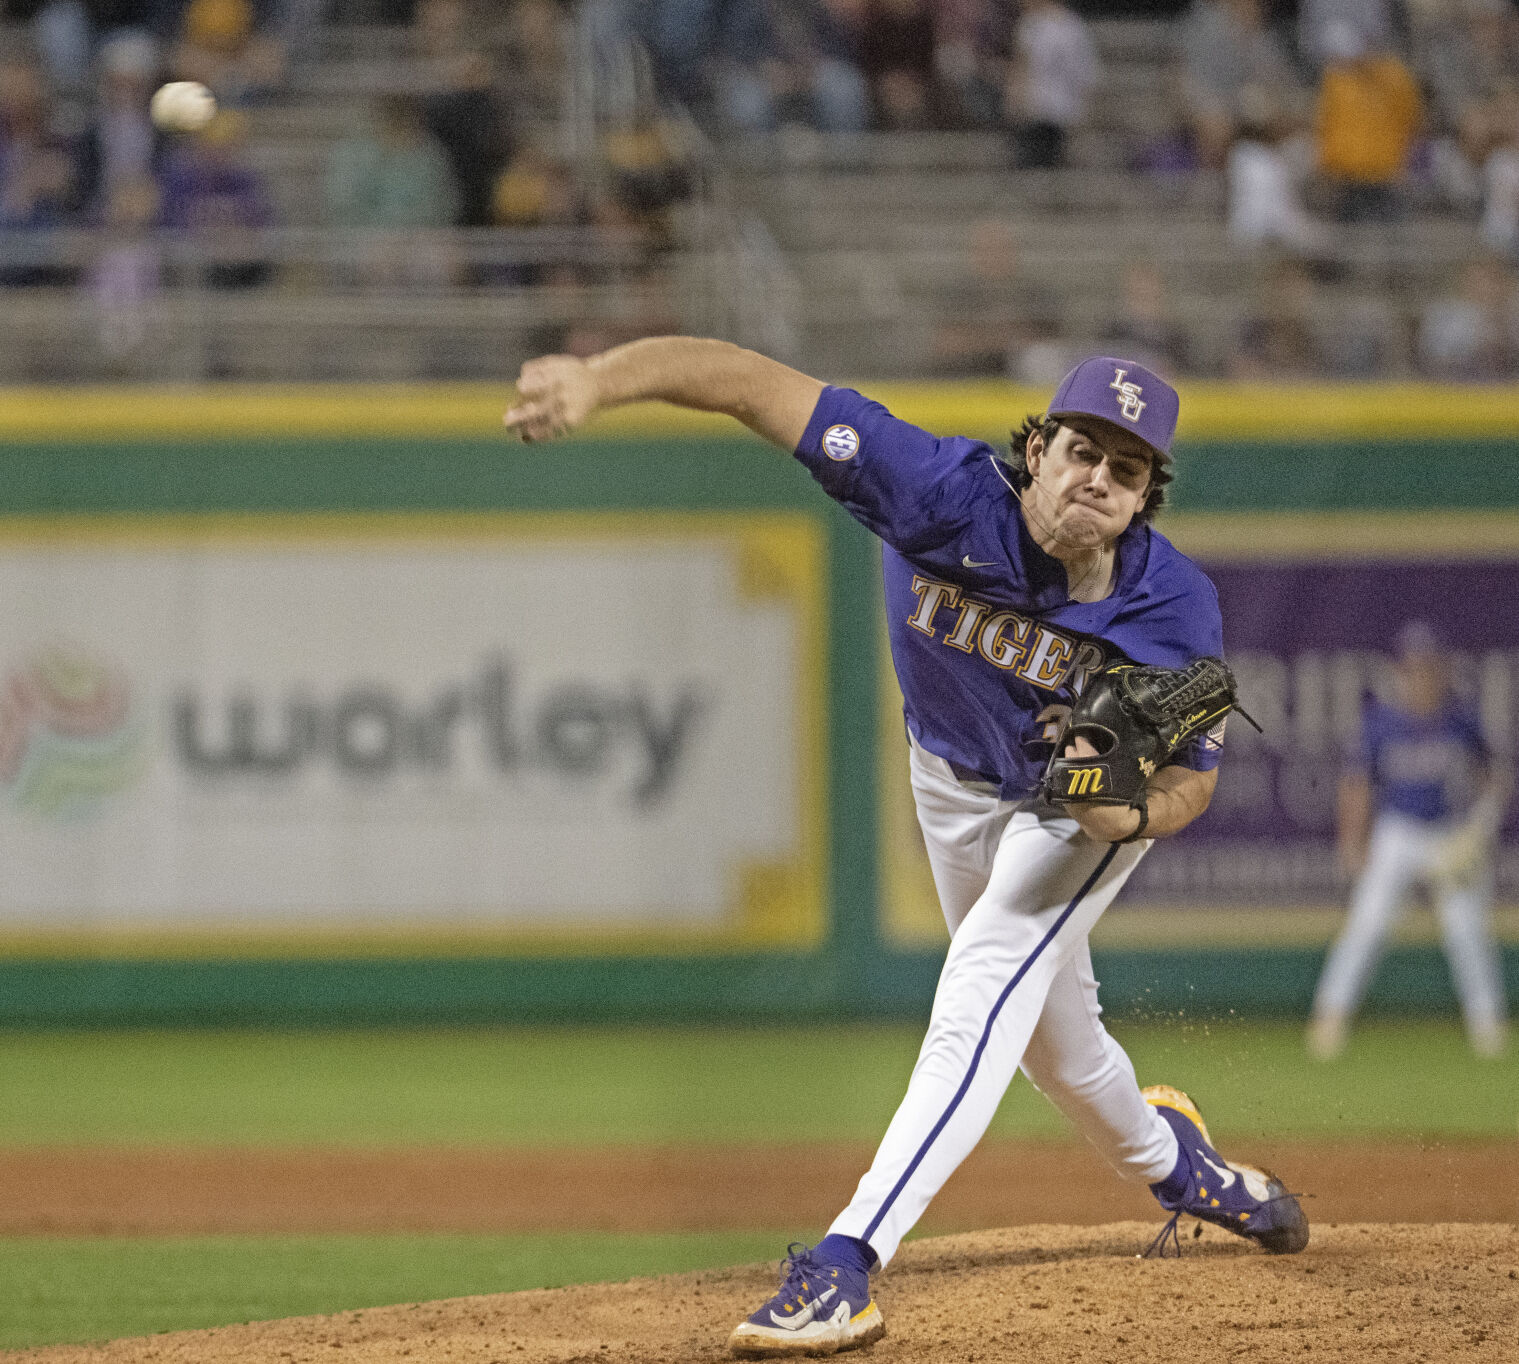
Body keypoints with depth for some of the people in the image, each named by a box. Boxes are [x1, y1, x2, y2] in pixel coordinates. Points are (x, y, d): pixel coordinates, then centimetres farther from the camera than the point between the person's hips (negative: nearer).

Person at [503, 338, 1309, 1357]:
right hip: (955, 779, 3)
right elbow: (753, 383, -43)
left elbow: (1195, 775, -18)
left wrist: (1131, 814, -42)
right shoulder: (947, 497, -37)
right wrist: (597, 381, -58)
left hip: (1103, 790, -3)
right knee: (1047, 1025, 21)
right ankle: (1170, 1161, 53)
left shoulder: (1176, 606, -34)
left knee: (982, 998, -23)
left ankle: (851, 1260, -28)